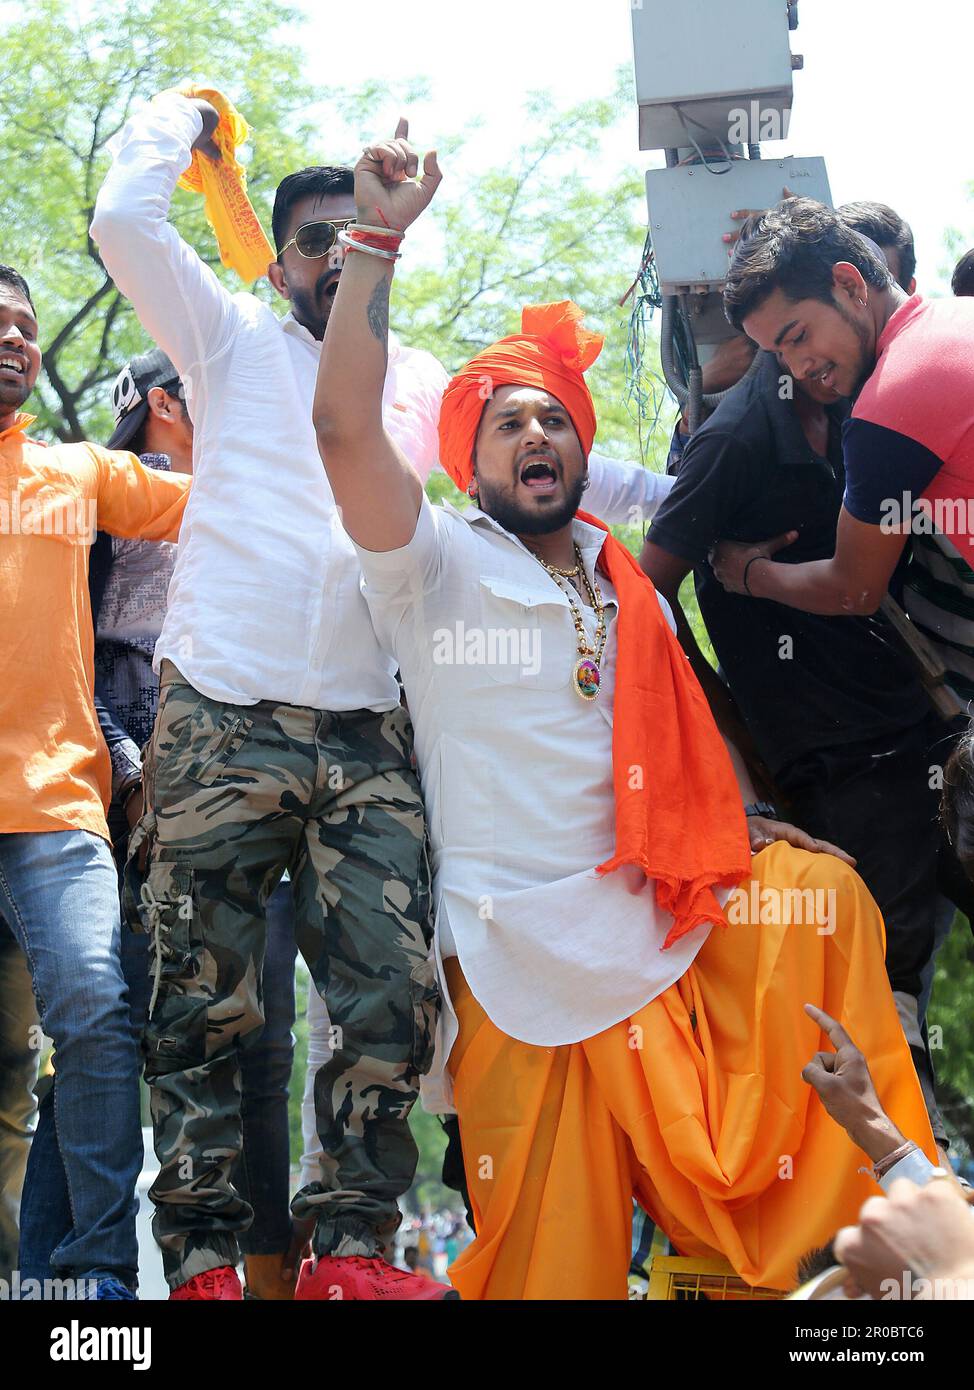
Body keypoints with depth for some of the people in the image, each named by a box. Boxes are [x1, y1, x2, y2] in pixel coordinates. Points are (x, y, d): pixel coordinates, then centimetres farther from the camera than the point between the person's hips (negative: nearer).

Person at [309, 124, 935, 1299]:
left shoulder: (629, 585, 16)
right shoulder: (438, 565, -1)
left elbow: (684, 721, 23)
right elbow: (344, 424, -16)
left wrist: (755, 826, 5)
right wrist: (377, 239, -16)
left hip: (661, 928, 6)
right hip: (524, 958, -5)